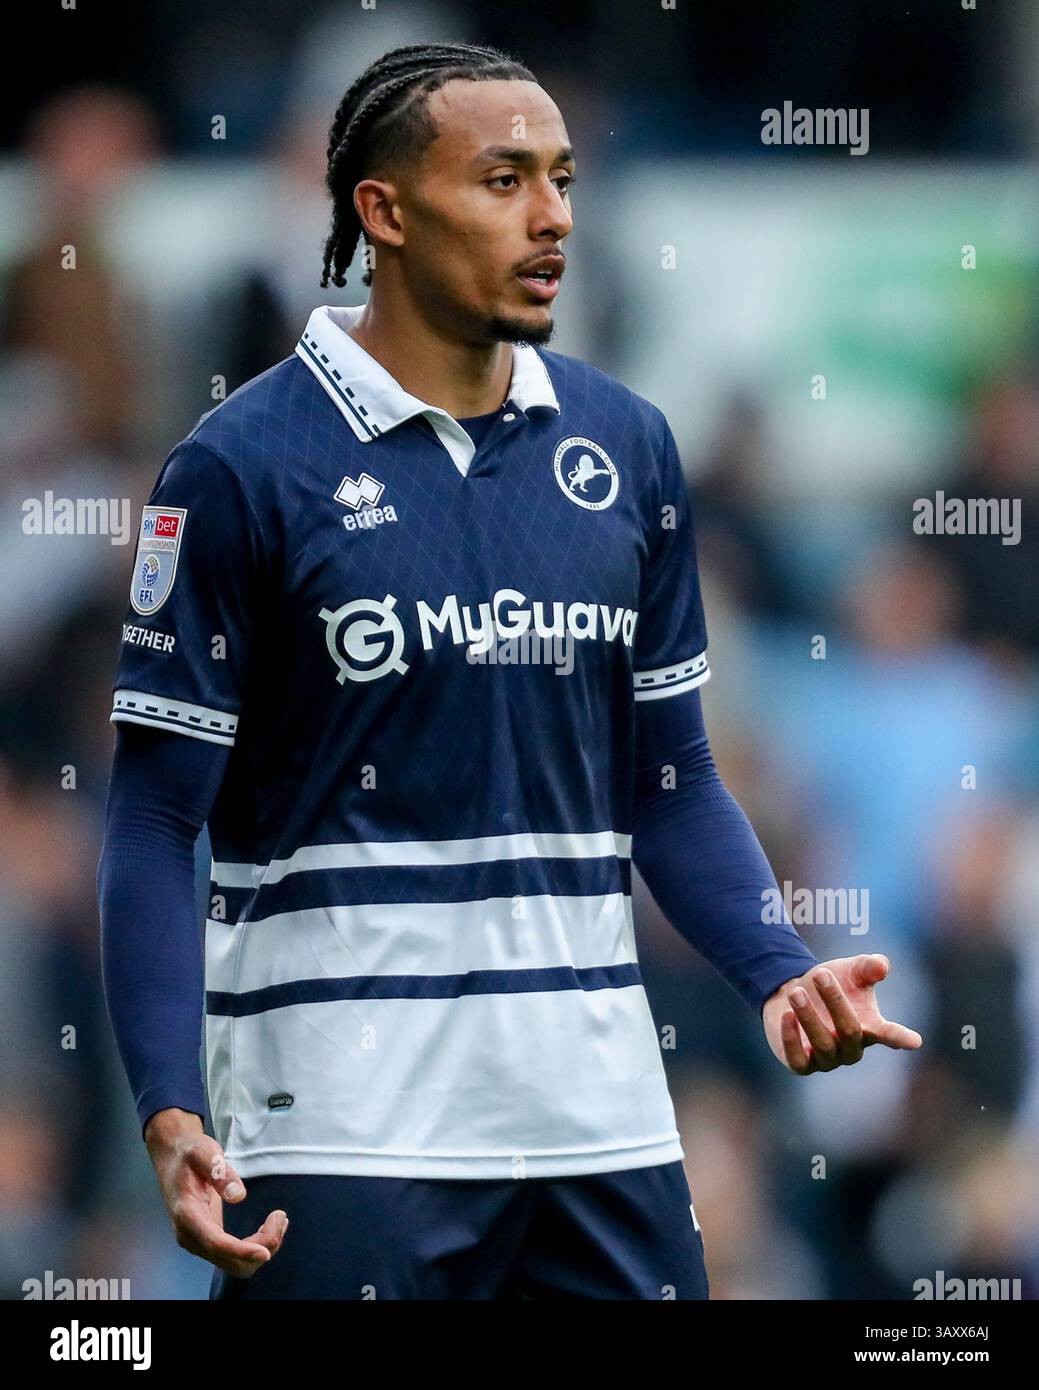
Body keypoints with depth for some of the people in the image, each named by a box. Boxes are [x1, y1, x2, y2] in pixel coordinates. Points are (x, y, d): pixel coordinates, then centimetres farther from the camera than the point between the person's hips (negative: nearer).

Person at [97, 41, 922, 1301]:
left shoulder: (624, 443, 8)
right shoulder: (242, 465, -6)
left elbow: (670, 779, 14)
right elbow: (156, 818, -6)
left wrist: (779, 973, -3)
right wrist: (171, 1113, -16)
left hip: (597, 1101, 4)